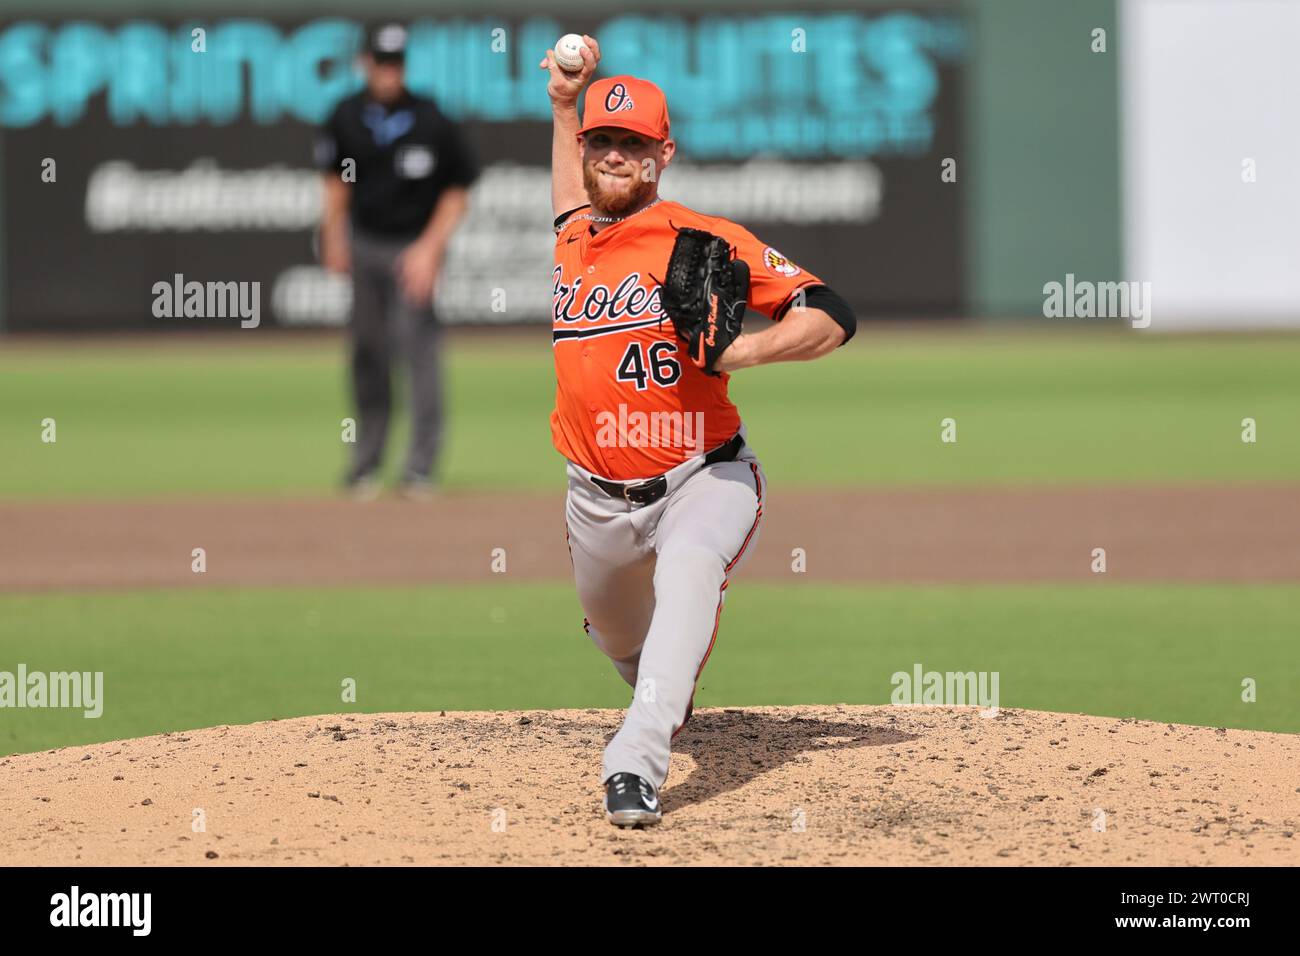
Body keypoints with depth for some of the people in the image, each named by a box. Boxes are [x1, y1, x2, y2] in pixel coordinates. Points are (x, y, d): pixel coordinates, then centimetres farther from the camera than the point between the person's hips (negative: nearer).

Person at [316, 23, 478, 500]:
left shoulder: (431, 123, -13)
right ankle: (366, 461, 22)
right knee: (367, 350, 10)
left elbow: (457, 192, -5)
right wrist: (333, 240, 11)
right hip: (364, 244, 4)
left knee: (417, 343, -14)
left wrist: (430, 249, -13)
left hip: (414, 246, -4)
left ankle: (421, 465, -13)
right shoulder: (347, 118, -2)